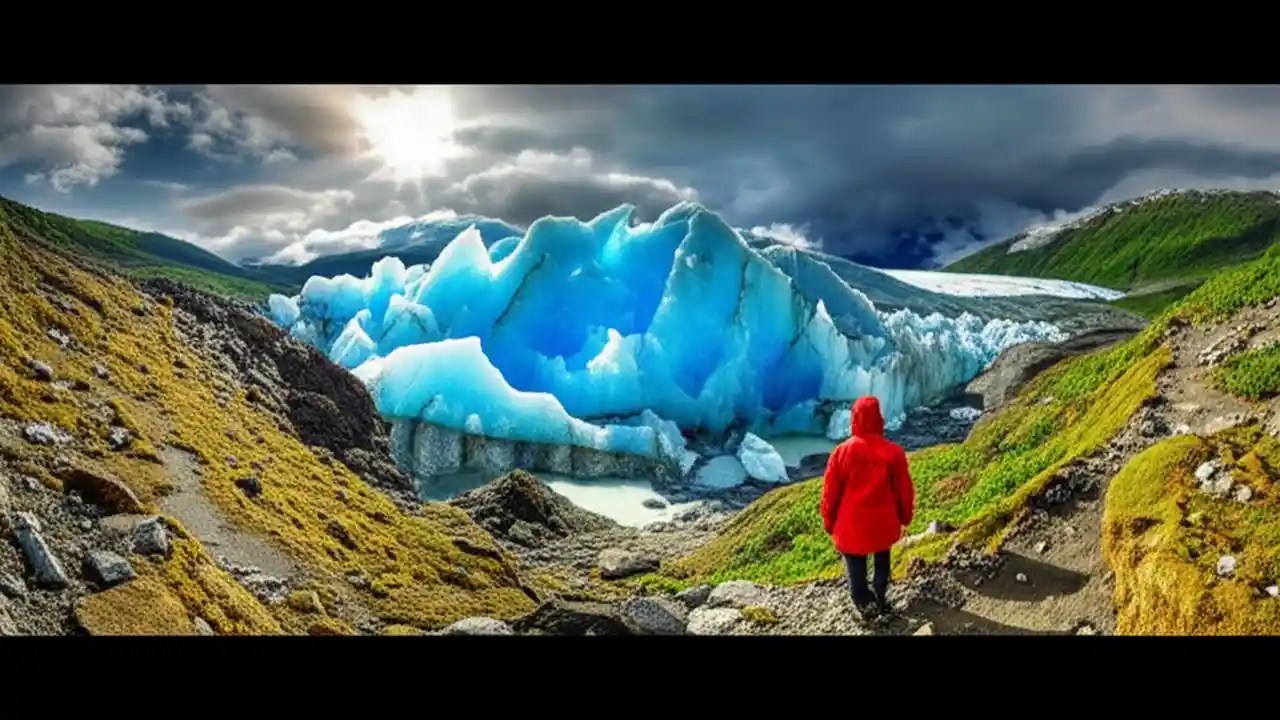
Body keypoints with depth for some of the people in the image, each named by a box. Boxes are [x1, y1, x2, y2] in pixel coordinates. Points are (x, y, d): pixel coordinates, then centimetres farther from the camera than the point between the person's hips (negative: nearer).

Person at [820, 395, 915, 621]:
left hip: (852, 526, -2)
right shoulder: (893, 452, -11)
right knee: (882, 560, 24)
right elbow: (904, 490, -2)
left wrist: (829, 522, 8)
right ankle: (880, 599, 32)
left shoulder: (842, 451, -13)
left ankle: (865, 604, 9)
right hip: (884, 524, 2)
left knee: (856, 568, 12)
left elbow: (830, 492, -6)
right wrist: (905, 518, 15)